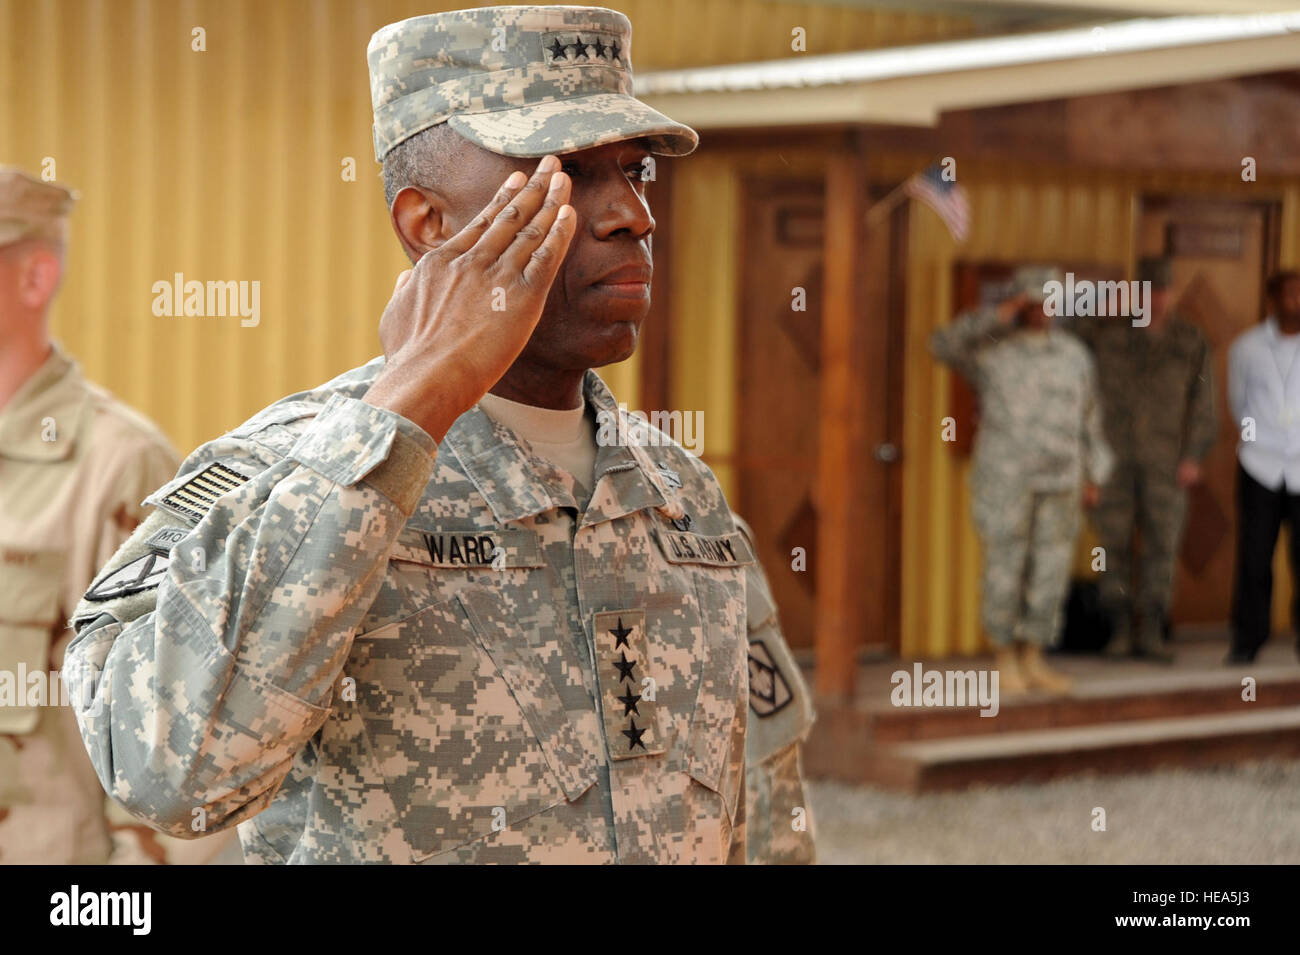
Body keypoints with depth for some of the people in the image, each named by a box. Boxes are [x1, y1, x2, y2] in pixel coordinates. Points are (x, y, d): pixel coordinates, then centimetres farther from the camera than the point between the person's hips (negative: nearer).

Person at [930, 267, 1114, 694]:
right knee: (1004, 569, -1)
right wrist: (997, 316, -24)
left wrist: (1092, 478, 12)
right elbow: (943, 344, -21)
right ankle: (1006, 662, 9)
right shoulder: (989, 347, -2)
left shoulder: (1074, 354, 10)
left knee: (1050, 571, 4)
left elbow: (1088, 417, 15)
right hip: (1004, 479, -4)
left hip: (1059, 482, 4)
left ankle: (1033, 662, 13)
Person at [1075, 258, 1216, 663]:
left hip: (1165, 460, 0)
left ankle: (1151, 634, 5)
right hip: (1113, 458, 0)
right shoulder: (1107, 330, 3)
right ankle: (1120, 632, 9)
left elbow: (1202, 403, 3)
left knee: (1163, 545, -1)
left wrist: (1193, 457, -5)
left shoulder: (1190, 341, 4)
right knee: (1114, 542, 1)